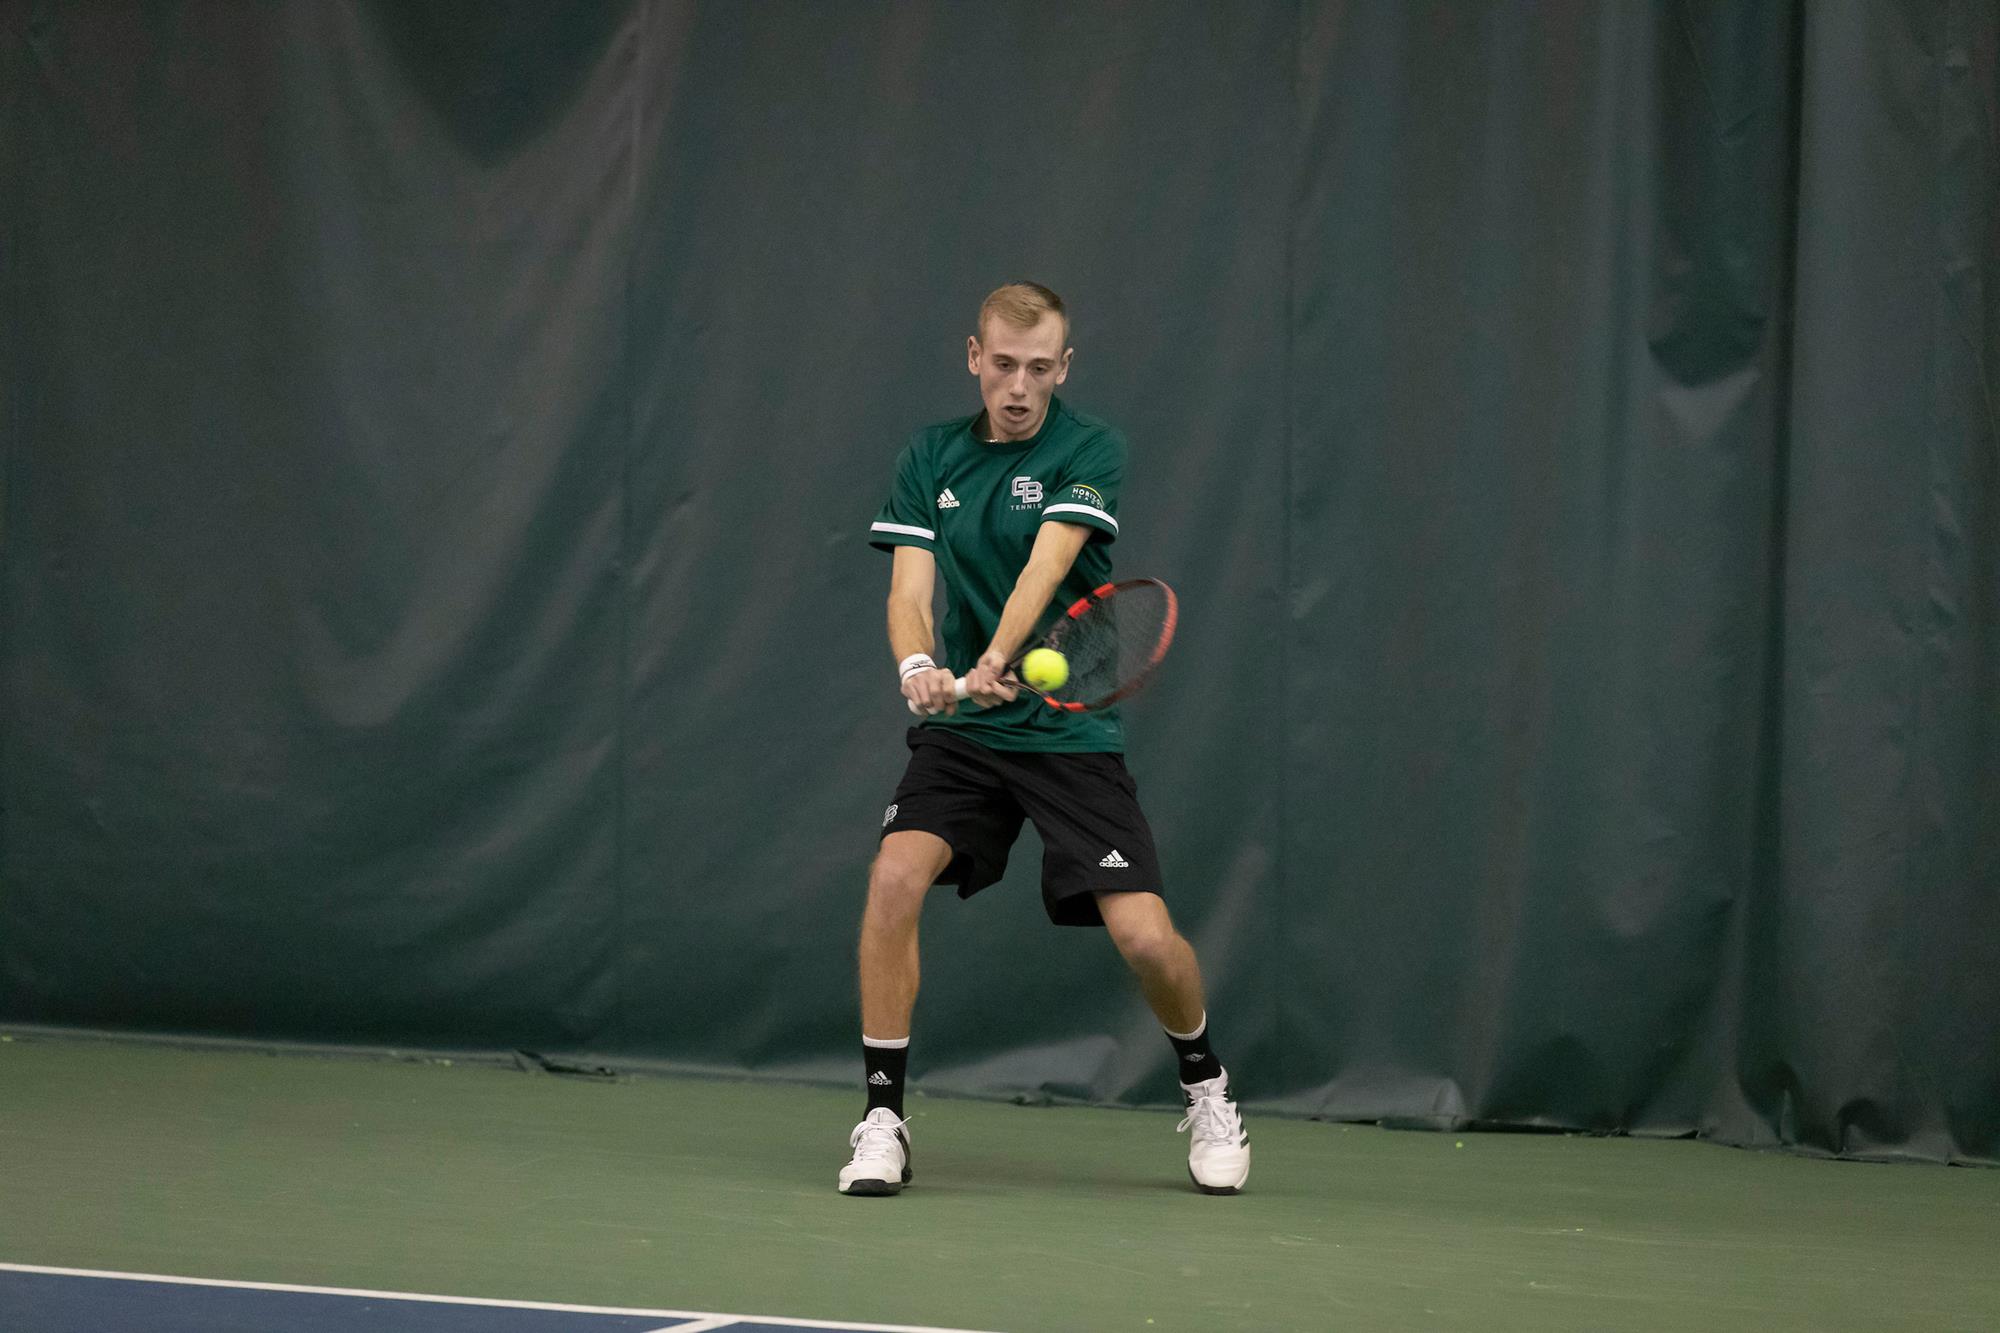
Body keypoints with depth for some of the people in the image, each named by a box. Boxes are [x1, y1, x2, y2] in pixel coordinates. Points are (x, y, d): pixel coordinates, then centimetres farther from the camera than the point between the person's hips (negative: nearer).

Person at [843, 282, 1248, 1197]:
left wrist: (998, 658, -36)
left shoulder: (1090, 451, -4)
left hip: (1070, 732, -2)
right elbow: (910, 582, -4)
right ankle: (883, 1120, -11)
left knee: (1144, 937, -11)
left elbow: (1049, 560, -20)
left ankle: (1205, 1090, 21)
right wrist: (916, 663, -26)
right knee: (896, 875, -23)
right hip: (959, 734, 2)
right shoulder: (930, 459, 6)